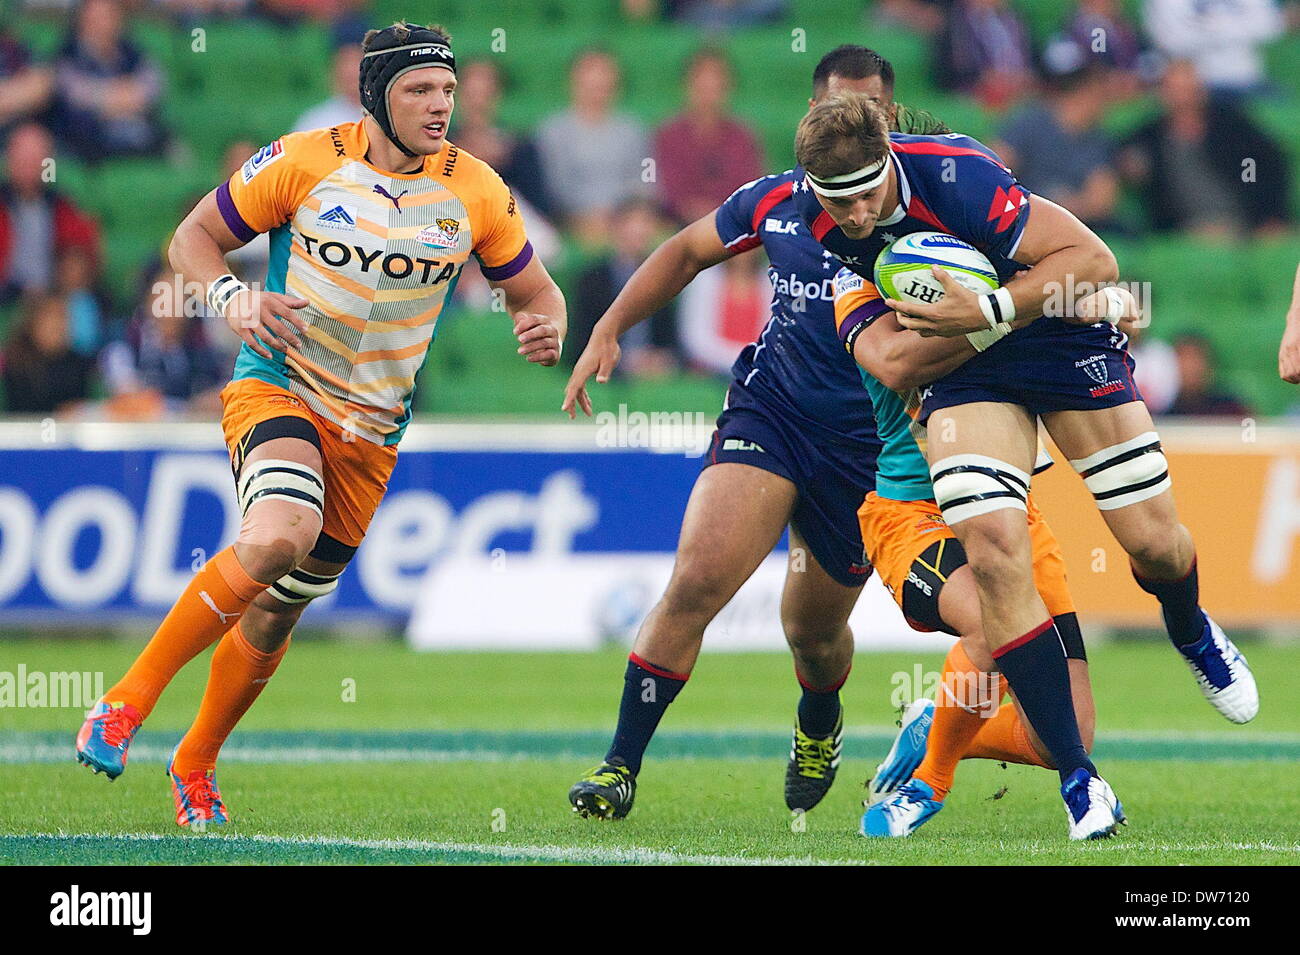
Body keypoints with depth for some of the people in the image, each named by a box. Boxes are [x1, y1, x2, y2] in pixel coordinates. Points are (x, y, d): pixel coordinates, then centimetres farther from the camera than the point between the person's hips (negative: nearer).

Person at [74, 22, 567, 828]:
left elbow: (534, 291, 10)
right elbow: (194, 236, 1)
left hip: (372, 427, 4)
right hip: (278, 388, -4)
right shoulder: (304, 162, -10)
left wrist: (545, 326, -14)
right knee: (280, 534, -33)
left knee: (280, 609, 8)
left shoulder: (476, 191, -2)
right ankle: (129, 700, -23)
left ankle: (196, 762, 32)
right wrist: (233, 298, -19)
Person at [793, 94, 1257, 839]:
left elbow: (1093, 258, -28)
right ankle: (1081, 781, -11)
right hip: (964, 366, 3)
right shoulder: (810, 213, -15)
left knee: (1153, 540, -1)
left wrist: (987, 310, -34)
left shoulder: (956, 179, -33)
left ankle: (1192, 633, 40)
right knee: (994, 553, -17)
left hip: (1062, 334, -3)